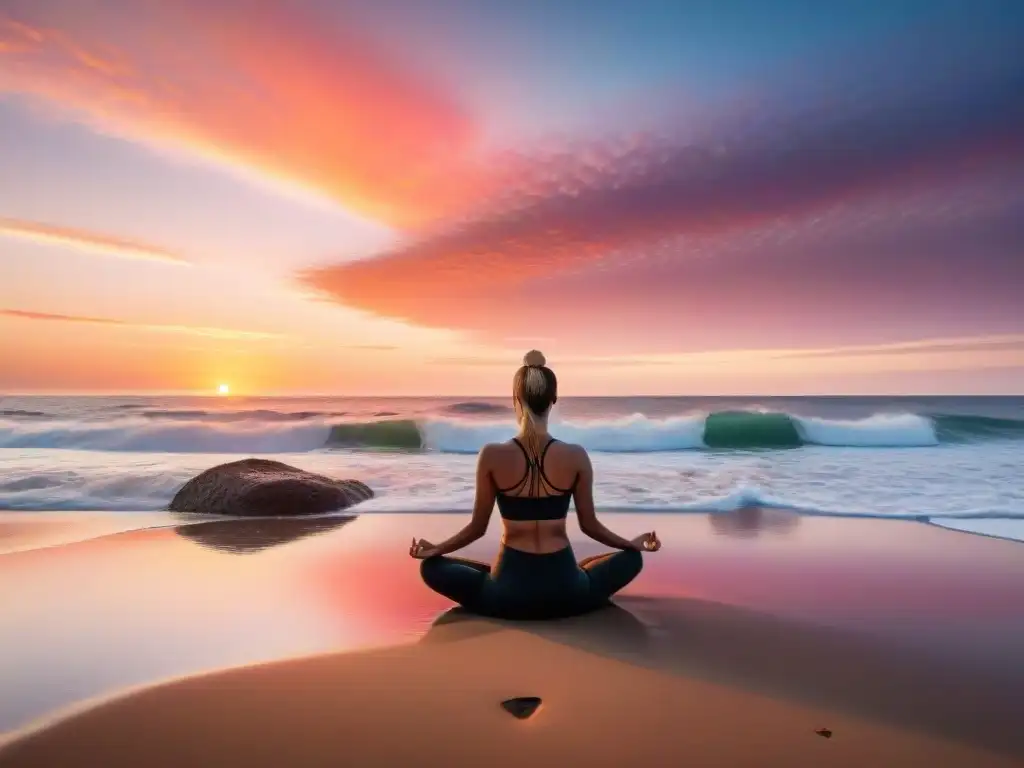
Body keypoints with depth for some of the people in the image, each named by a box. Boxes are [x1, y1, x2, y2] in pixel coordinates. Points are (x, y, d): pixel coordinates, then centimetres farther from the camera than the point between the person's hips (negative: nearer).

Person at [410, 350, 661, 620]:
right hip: (565, 592, 1)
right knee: (632, 558, 23)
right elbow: (590, 525, 0)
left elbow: (477, 527, -4)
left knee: (431, 566, 19)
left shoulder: (492, 456, -12)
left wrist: (434, 548, 14)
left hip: (508, 593, 0)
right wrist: (634, 544, 18)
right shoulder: (576, 456, -11)